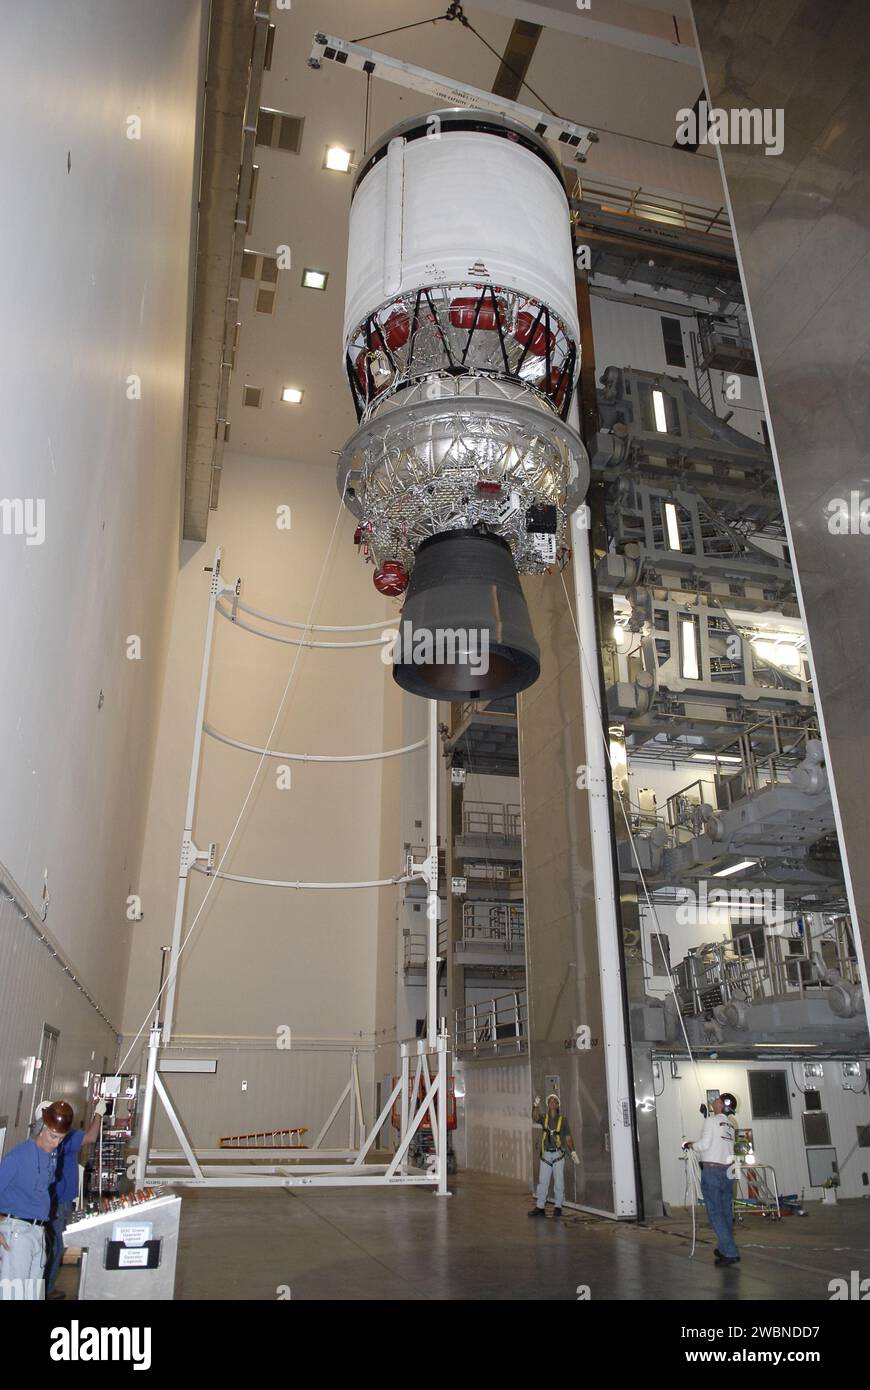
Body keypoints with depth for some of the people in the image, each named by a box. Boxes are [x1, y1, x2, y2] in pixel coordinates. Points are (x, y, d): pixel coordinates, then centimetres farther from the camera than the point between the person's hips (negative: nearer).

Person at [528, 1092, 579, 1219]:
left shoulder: (563, 1119, 2)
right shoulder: (544, 1117, 4)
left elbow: (568, 1137, 3)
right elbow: (535, 1118, -18)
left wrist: (573, 1152, -8)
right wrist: (536, 1106, -35)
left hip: (558, 1154, -1)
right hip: (546, 1154, 1)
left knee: (559, 1181, 3)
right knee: (542, 1181, 3)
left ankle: (558, 1207, 12)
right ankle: (540, 1206, 7)